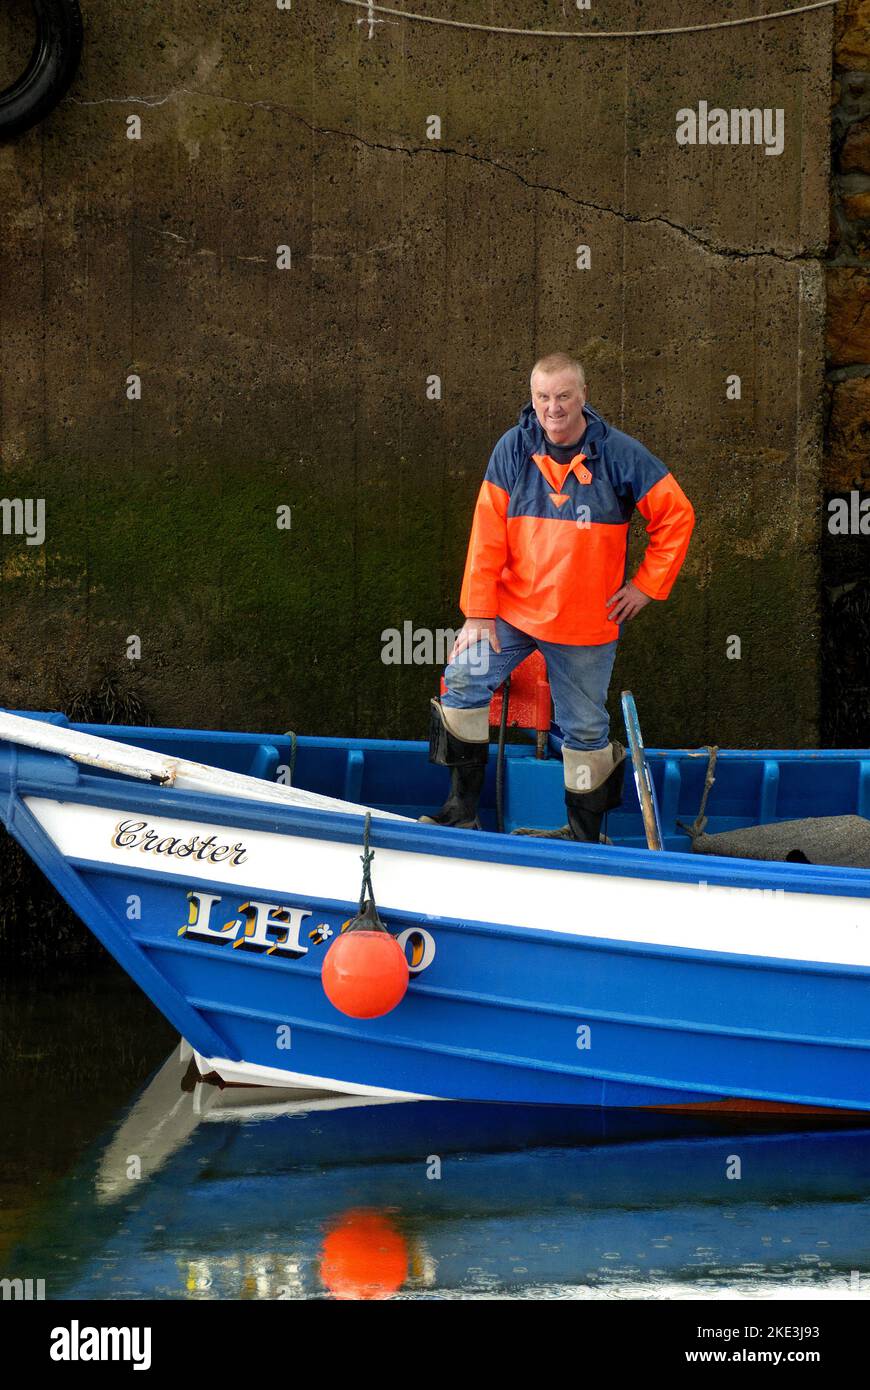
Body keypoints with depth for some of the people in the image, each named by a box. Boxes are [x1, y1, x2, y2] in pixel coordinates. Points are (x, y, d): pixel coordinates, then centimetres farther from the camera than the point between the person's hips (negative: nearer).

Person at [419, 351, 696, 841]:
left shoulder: (619, 454, -9)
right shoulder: (513, 450, -4)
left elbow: (677, 515, -2)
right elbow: (487, 536, -4)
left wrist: (647, 586, -2)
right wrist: (478, 613, -7)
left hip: (587, 623, -2)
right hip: (513, 610, 2)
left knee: (585, 727, 6)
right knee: (463, 682, -12)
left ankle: (585, 829, 21)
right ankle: (463, 809, -2)